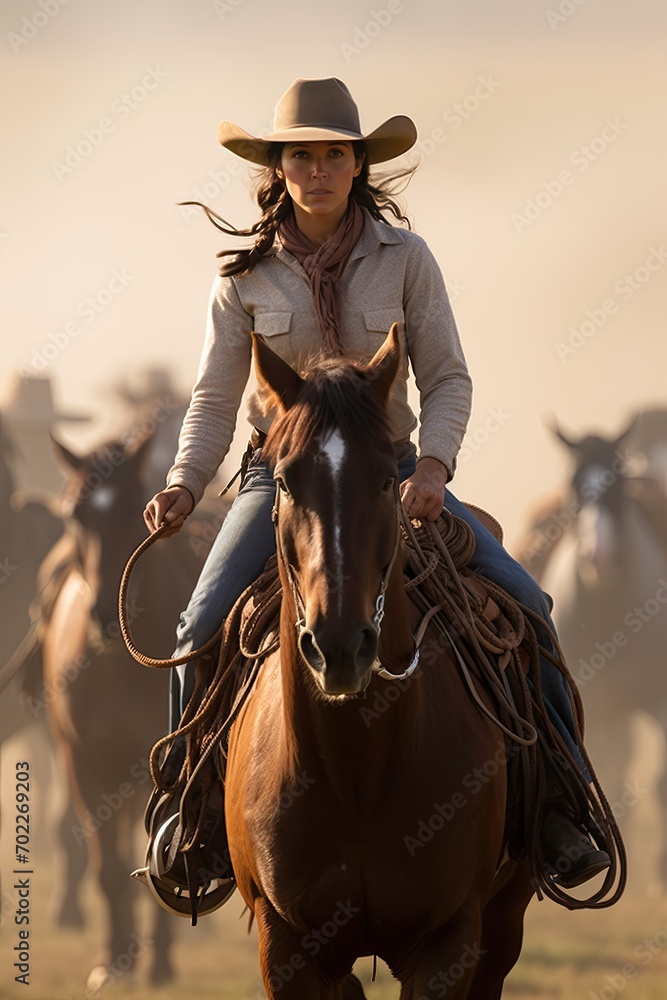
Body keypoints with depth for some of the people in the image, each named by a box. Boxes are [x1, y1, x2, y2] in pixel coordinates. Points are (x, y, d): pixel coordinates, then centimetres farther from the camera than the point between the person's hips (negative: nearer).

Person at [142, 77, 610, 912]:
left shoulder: (404, 259, -3)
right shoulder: (246, 274, -2)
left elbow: (448, 378, -3)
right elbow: (215, 396, 1)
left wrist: (434, 466, -21)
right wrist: (183, 486, -16)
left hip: (390, 471, 0)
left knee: (522, 604, -15)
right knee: (204, 626, -22)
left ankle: (560, 806, -5)